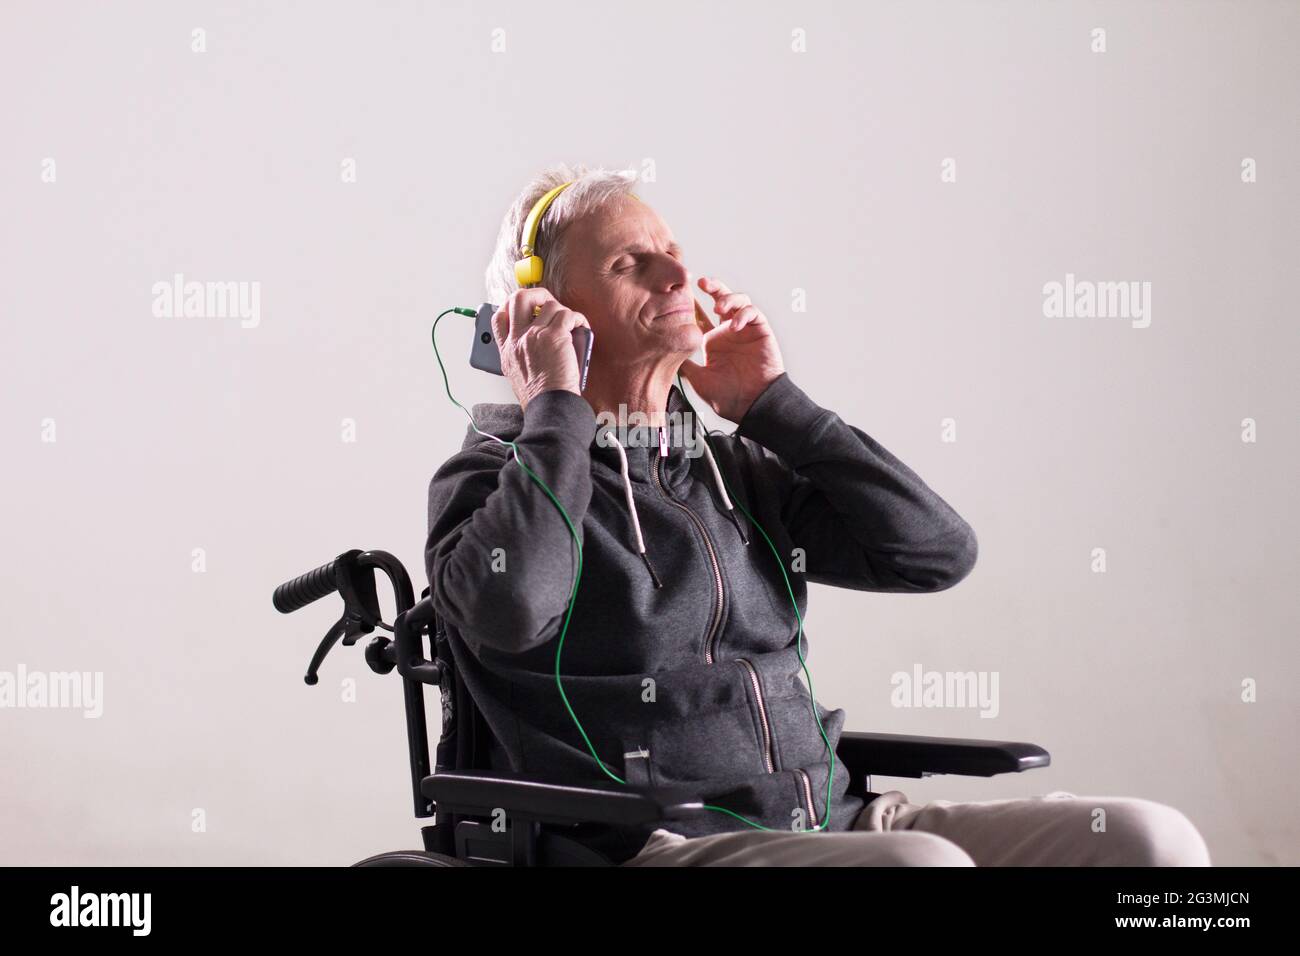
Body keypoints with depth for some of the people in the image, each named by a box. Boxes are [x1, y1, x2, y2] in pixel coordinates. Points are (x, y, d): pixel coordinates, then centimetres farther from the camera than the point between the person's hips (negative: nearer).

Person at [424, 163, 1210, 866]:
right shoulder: (497, 476, 5)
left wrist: (772, 403, 12)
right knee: (924, 864, -35)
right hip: (655, 844, -6)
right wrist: (555, 410, -7)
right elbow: (509, 606, -20)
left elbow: (939, 549, 12)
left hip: (833, 819, 6)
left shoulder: (735, 467, 21)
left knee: (1147, 840, -13)